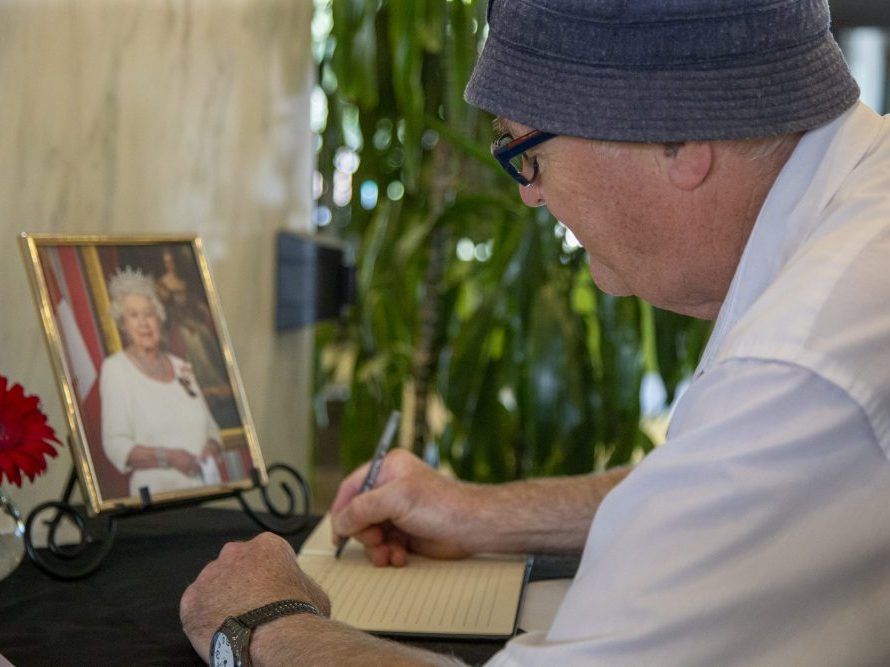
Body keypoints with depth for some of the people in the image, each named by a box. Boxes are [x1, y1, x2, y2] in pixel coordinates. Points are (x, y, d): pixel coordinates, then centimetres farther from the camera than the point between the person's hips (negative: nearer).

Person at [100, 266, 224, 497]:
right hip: (157, 493, -4)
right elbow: (115, 445, -6)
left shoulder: (181, 367, 17)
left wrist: (211, 447, -1)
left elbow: (211, 427, 21)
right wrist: (168, 457, -18)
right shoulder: (114, 368, 2)